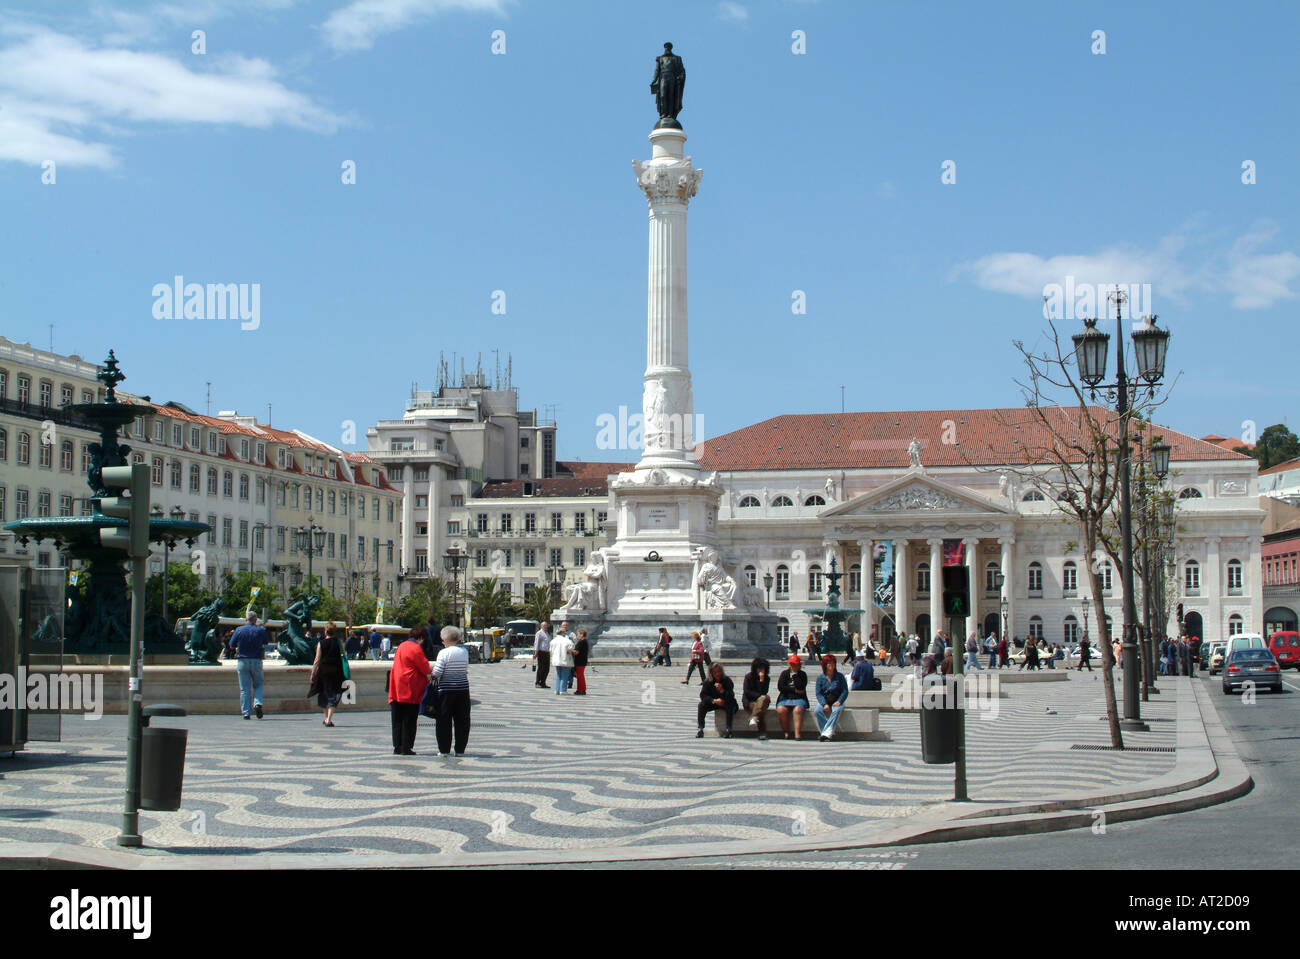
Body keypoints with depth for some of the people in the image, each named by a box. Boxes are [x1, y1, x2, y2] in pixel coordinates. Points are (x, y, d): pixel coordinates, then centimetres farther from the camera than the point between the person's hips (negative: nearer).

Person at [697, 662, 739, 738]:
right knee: (701, 705, -22)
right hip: (713, 703, 2)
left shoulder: (727, 680, -15)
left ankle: (728, 730, -35)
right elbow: (703, 695, -13)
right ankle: (700, 729, -23)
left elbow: (731, 697, -21)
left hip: (726, 703, -2)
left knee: (730, 706, -35)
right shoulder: (707, 682, -8)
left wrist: (722, 691, -40)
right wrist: (714, 701, -28)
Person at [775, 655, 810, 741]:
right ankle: (786, 733, -20)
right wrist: (795, 690, -4)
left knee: (798, 709, -35)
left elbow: (801, 687, -9)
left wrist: (795, 675, -8)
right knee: (781, 710, -31)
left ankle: (797, 734, -39)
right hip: (785, 698, 2)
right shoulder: (784, 673, 13)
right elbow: (780, 687, 0)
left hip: (799, 699, -2)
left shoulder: (802, 674, 8)